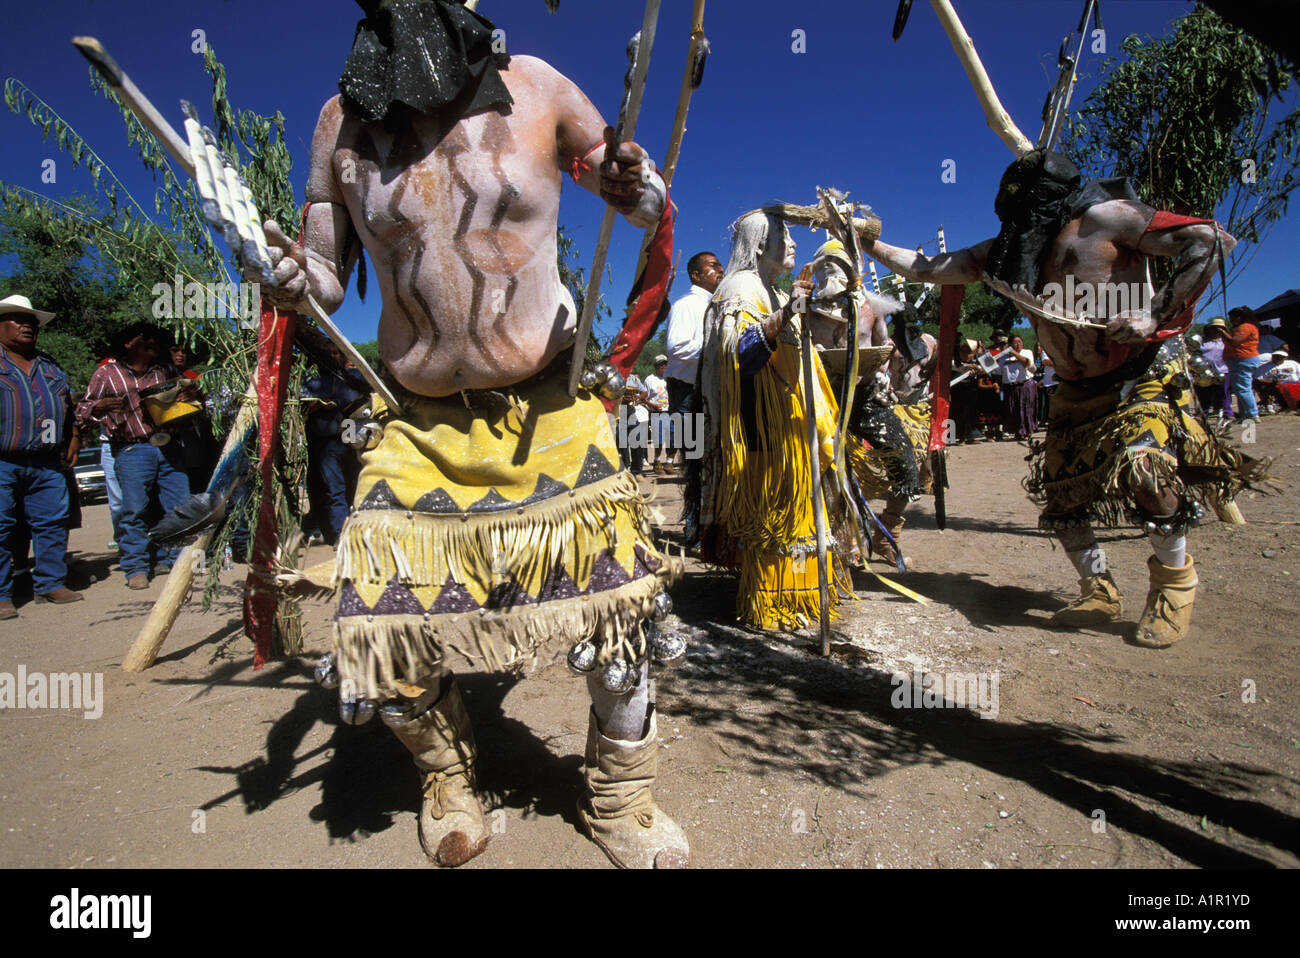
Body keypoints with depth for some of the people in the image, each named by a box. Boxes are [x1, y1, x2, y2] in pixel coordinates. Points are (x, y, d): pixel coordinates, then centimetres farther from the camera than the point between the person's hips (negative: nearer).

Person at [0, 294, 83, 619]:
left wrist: (73, 437, 15)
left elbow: (68, 406, 27)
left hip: (47, 463, 5)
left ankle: (50, 584, 15)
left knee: (52, 524, 5)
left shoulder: (50, 367, 21)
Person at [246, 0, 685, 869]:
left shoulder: (535, 89, 2)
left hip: (551, 412, -1)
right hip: (421, 425, 2)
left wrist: (636, 188, -15)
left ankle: (620, 797, 23)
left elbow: (644, 199, 9)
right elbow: (327, 272, 10)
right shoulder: (342, 122, 5)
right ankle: (450, 775, 32)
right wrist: (293, 277, -13)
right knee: (384, 629, -2)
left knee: (617, 605, -6)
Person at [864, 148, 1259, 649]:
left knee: (1144, 464, -27)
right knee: (1059, 485, 1)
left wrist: (1156, 315, -24)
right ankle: (1099, 590, 18)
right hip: (1078, 388, 7)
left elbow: (1211, 241, -16)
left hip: (1145, 370, -7)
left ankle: (1175, 583, -3)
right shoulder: (1008, 251, 7)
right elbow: (929, 269, 8)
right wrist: (871, 245, 2)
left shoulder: (1103, 217, -11)